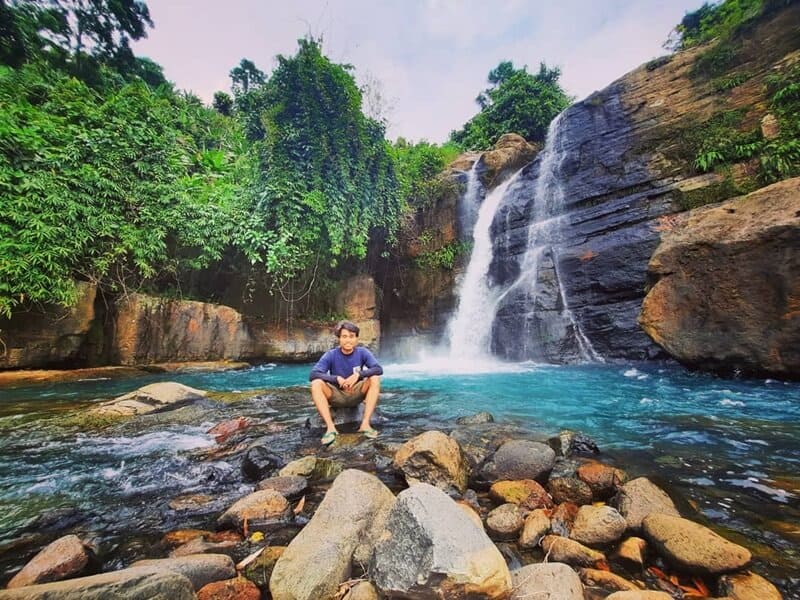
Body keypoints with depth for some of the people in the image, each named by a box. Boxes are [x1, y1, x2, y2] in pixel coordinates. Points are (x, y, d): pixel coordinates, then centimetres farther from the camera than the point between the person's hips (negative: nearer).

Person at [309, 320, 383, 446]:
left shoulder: (362, 352, -10)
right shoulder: (330, 355, -12)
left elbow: (379, 369, -21)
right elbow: (313, 374, -23)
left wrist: (358, 375, -35)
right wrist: (337, 379, -35)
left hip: (356, 394, 1)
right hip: (336, 396, 0)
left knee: (375, 379, -26)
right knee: (316, 383, -28)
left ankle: (365, 424, -28)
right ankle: (330, 427, -32)